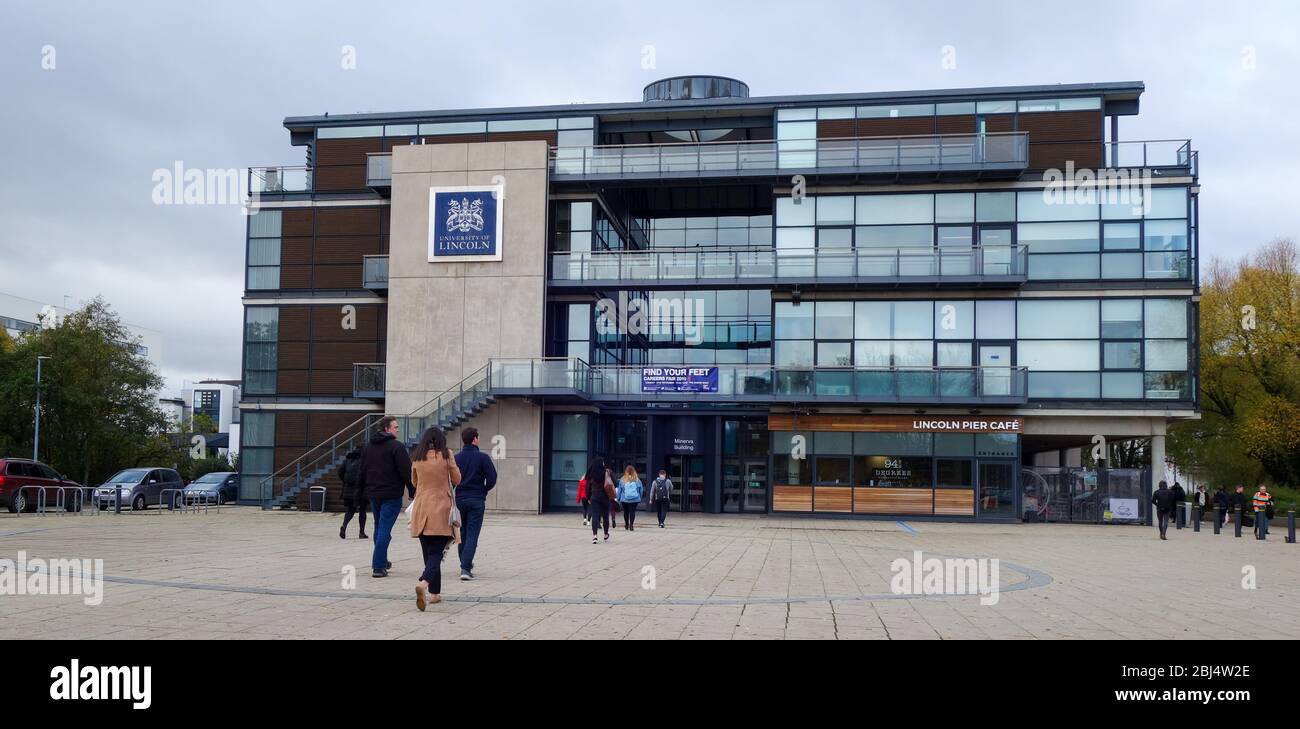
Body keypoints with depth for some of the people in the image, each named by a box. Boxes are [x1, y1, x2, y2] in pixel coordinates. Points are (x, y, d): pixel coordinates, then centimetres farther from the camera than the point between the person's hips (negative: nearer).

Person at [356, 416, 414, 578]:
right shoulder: (396, 446, -12)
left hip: (373, 493, 7)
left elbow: (361, 471, 15)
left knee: (379, 528, 20)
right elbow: (406, 472, -15)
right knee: (385, 529, -6)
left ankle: (381, 561, 30)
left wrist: (360, 491, 22)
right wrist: (413, 491, -7)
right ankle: (378, 566, -9)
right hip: (391, 495, -7)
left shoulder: (369, 446, 11)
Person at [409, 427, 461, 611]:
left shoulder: (417, 458, 5)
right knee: (436, 553, -6)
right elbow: (457, 480, 3)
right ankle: (424, 582, -31)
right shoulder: (446, 455, -5)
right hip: (441, 509, -4)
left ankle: (434, 593, 18)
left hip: (421, 509, 4)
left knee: (429, 552, 14)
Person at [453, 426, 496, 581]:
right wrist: (483, 491, 5)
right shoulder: (483, 457, -8)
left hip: (460, 499, 4)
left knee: (463, 534, 17)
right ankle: (465, 568, -14)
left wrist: (459, 489, 11)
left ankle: (466, 565, 26)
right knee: (472, 535, -3)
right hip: (477, 500, -3)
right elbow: (492, 478, -13)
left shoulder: (456, 458, 1)